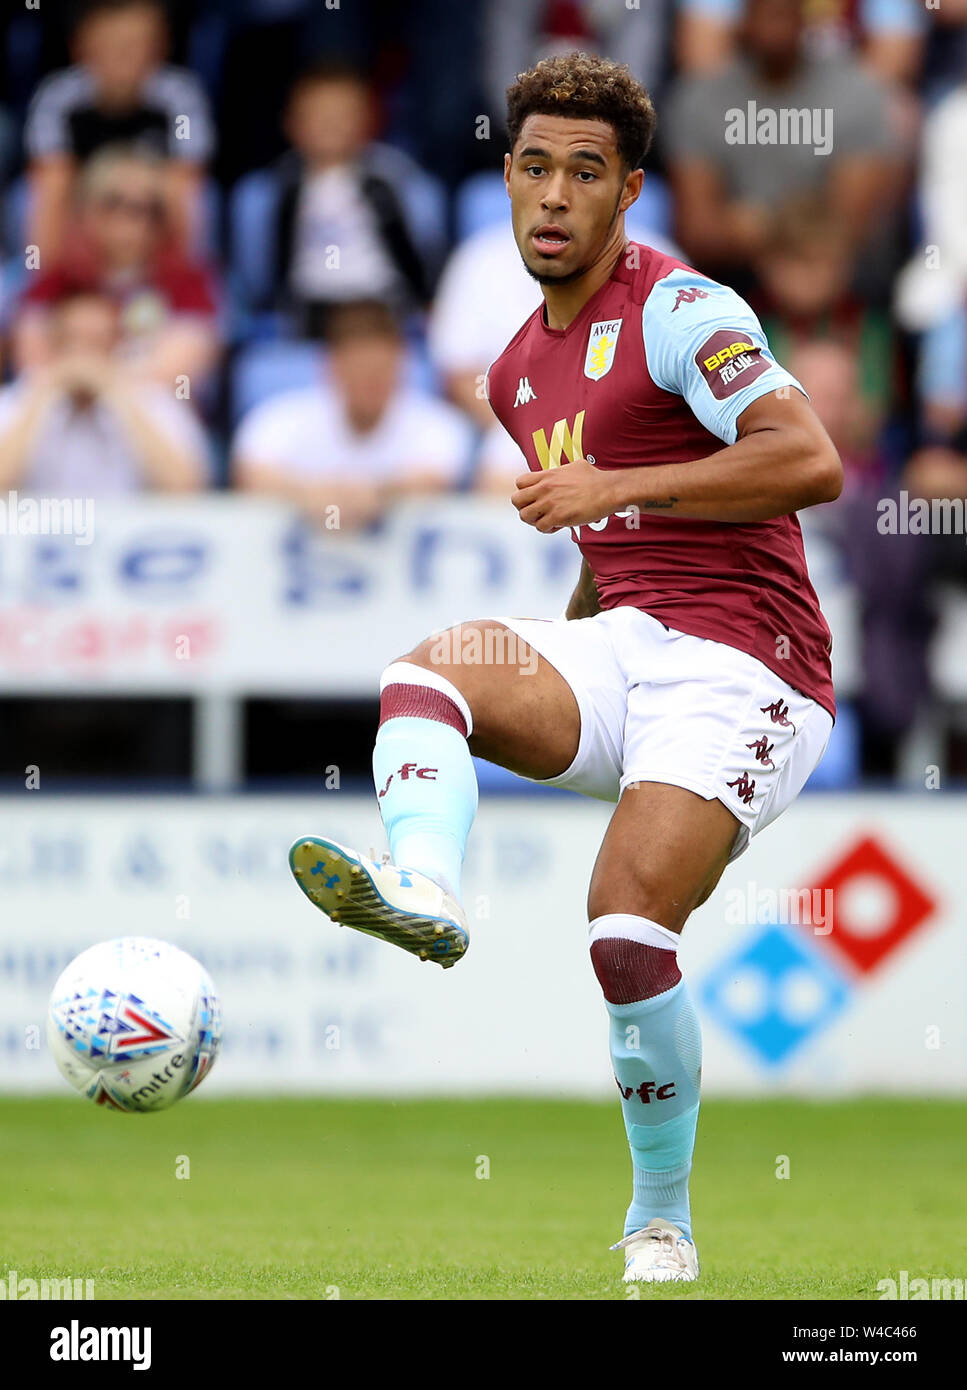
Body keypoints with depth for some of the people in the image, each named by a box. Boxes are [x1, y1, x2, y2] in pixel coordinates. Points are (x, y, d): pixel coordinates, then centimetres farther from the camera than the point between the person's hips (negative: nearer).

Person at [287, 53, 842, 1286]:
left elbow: (810, 463, -20)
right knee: (429, 666, -23)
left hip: (740, 667, -7)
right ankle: (421, 892, -52)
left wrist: (616, 487, -21)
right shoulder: (518, 370, 19)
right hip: (618, 650, 7)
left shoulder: (680, 313, -6)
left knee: (626, 928, -22)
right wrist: (556, 660, 21)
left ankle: (663, 1221, -5)